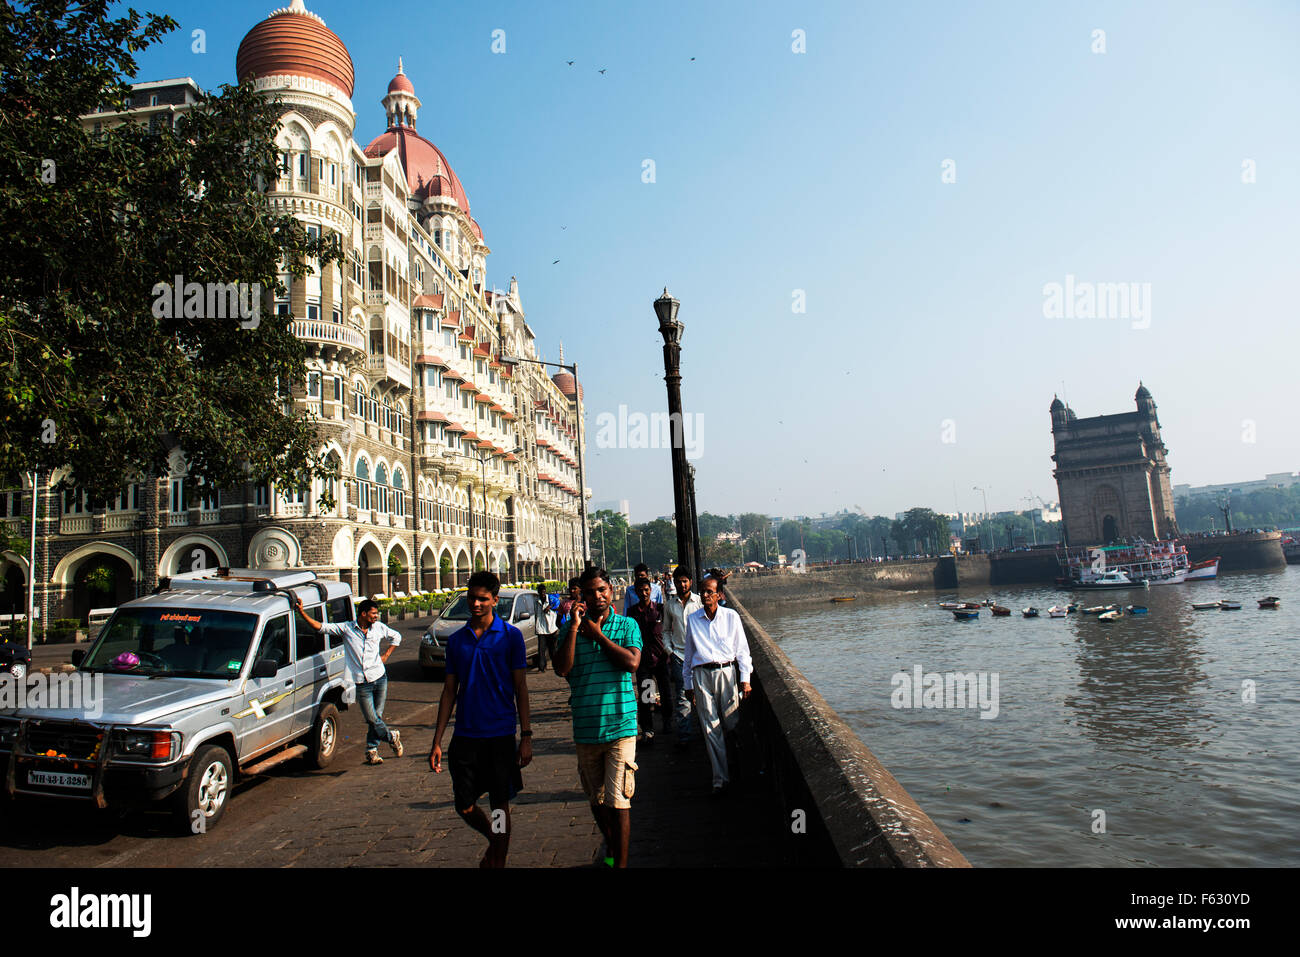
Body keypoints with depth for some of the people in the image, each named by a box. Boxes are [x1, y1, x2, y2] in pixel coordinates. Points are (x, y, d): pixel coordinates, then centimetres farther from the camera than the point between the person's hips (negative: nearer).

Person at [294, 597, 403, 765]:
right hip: (362, 683, -2)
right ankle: (392, 736, 23)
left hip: (380, 678, 2)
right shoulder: (346, 628, -3)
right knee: (372, 719, -3)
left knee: (376, 716, 4)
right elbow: (320, 627, -8)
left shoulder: (379, 627, 5)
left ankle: (372, 751, 18)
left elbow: (396, 636, 22)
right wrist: (301, 612, -16)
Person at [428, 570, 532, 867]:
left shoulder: (511, 635, -4)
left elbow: (520, 687, -2)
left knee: (499, 805, 5)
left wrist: (526, 736, -7)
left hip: (500, 734, -3)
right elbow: (449, 691, 9)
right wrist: (437, 741, 5)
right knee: (465, 807, 7)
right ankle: (495, 841, 36)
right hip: (464, 735, 3)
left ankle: (498, 859, 23)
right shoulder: (456, 640, 6)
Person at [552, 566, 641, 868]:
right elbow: (562, 669, -11)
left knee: (618, 800, -5)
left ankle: (621, 861, 8)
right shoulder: (571, 628, 3)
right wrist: (574, 627, -16)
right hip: (585, 726, 3)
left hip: (620, 724, -3)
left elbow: (632, 663, -15)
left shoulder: (627, 625, 1)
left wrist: (598, 634, -11)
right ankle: (609, 843, 43)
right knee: (596, 798, 18)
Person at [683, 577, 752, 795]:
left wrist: (745, 679, 1)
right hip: (701, 673, 1)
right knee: (711, 727, 0)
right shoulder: (692, 620, 9)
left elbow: (741, 648, 7)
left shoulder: (731, 616, 4)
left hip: (726, 671, -1)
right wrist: (688, 684, 16)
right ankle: (720, 779, 5)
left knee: (732, 722, 0)